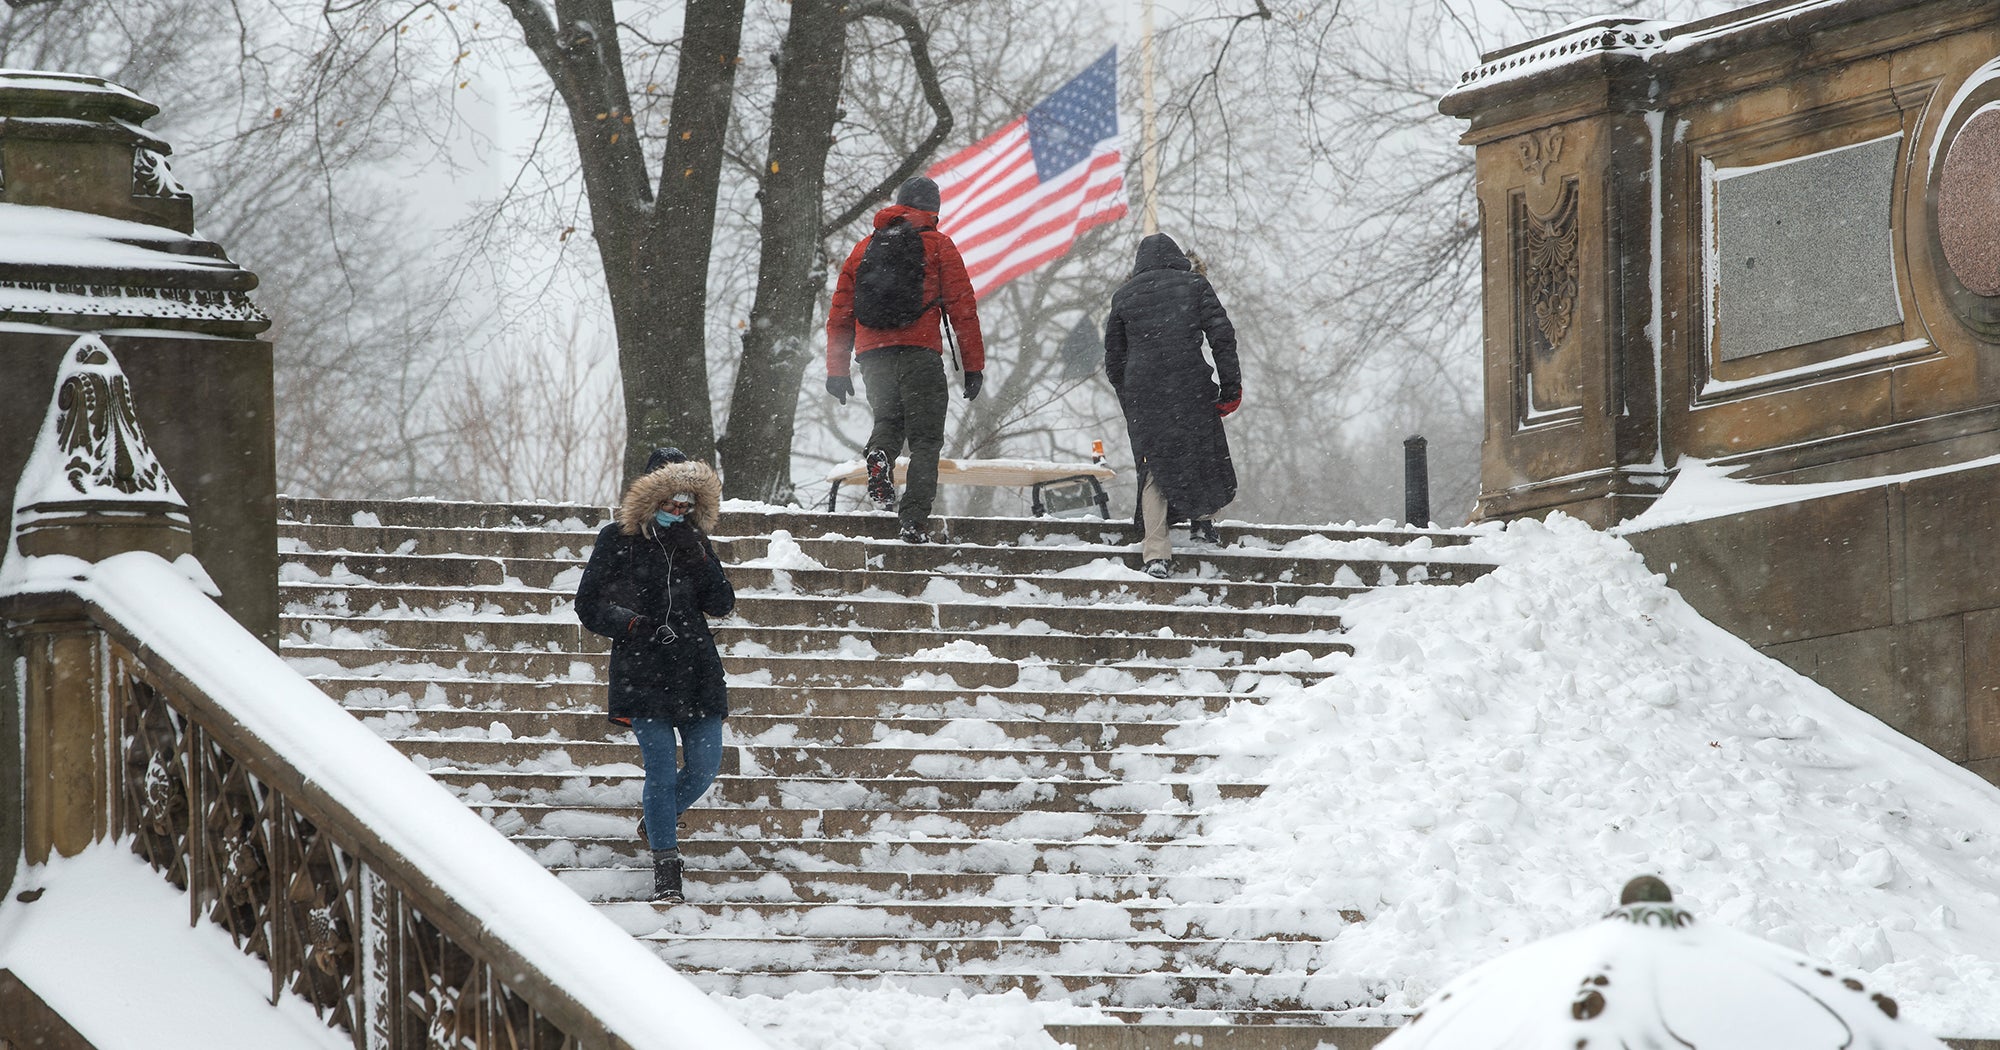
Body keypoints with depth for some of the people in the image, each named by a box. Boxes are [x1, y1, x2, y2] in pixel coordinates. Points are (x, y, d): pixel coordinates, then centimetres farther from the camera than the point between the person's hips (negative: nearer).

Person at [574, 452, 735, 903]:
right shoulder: (619, 539, -1)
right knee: (661, 770, -10)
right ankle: (666, 870, -1)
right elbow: (589, 604, 0)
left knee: (706, 765, 2)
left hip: (695, 666, 4)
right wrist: (632, 624, -15)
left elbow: (722, 604, 3)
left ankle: (660, 819, 34)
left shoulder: (694, 540, 10)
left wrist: (696, 561, -11)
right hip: (643, 670, -4)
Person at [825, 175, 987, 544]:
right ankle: (914, 520, -14)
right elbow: (962, 307, 2)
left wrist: (837, 370, 24)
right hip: (919, 349, -3)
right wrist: (973, 365, 4)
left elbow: (840, 313, 20)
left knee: (889, 417, 22)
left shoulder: (864, 248, 20)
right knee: (925, 438, 0)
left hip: (872, 352, 3)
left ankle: (879, 457, -12)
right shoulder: (938, 245, 8)